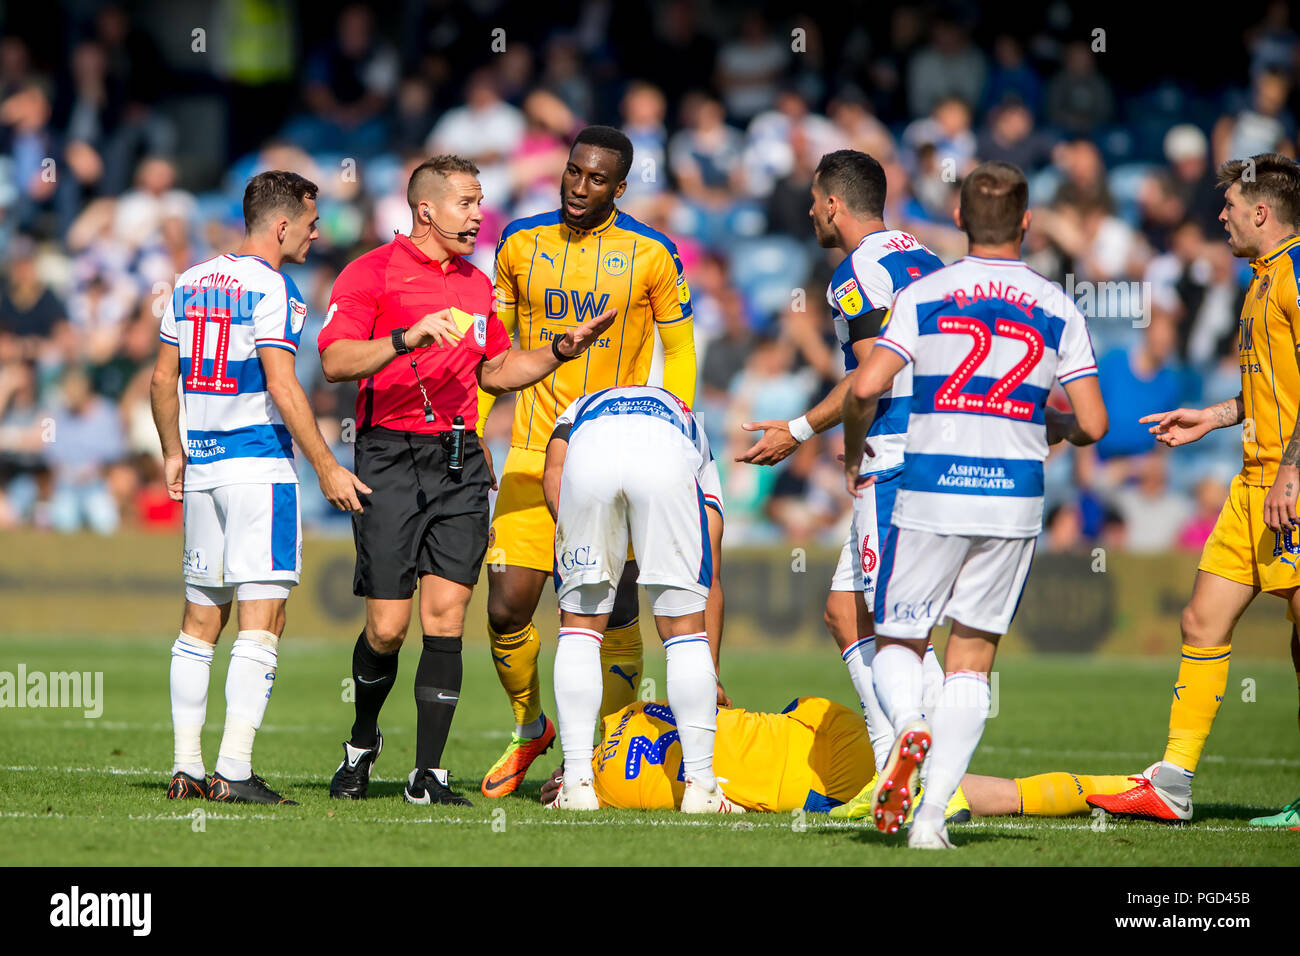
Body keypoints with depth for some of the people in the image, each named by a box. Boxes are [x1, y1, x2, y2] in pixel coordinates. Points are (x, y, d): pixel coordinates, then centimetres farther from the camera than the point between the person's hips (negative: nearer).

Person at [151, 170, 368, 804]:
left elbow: (162, 379, 15)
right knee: (261, 618, -7)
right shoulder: (273, 288, -10)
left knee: (201, 619, 12)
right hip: (259, 462, -7)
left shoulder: (191, 282, 12)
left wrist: (173, 453, 26)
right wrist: (326, 468, -13)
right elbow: (281, 388, -17)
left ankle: (186, 770, 10)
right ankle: (234, 772, -15)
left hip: (202, 467, 7)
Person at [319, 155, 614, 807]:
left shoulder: (477, 285, 18)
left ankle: (428, 774, -1)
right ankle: (363, 742, 22)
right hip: (391, 456, -5)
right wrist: (410, 337, -27)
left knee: (446, 618, -4)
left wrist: (563, 348, 17)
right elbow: (335, 361, -15)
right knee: (388, 626, -5)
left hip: (460, 461, 5)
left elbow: (495, 372, 28)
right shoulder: (372, 273, -3)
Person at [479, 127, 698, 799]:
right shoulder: (521, 244, 6)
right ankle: (529, 729, 22)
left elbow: (679, 349, 6)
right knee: (507, 608, -3)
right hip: (534, 455, 2)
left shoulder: (650, 255, -2)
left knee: (612, 612, -3)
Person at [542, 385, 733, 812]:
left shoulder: (580, 410, 44)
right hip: (667, 458, 0)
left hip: (589, 455, 0)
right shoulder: (695, 438, 43)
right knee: (685, 628, 15)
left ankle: (578, 782, 12)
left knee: (580, 626, 16)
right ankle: (700, 785, 12)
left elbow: (553, 477, 17)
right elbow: (709, 582, 40)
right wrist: (711, 679, 44)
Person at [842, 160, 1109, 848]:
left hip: (931, 493, -1)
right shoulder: (1057, 309, 4)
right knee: (972, 657, 10)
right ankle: (933, 813, -1)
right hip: (1014, 500, 1)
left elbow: (865, 387, -11)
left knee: (897, 642, 12)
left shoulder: (923, 295, 0)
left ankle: (909, 727, -21)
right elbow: (1092, 424, -1)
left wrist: (853, 455, 8)